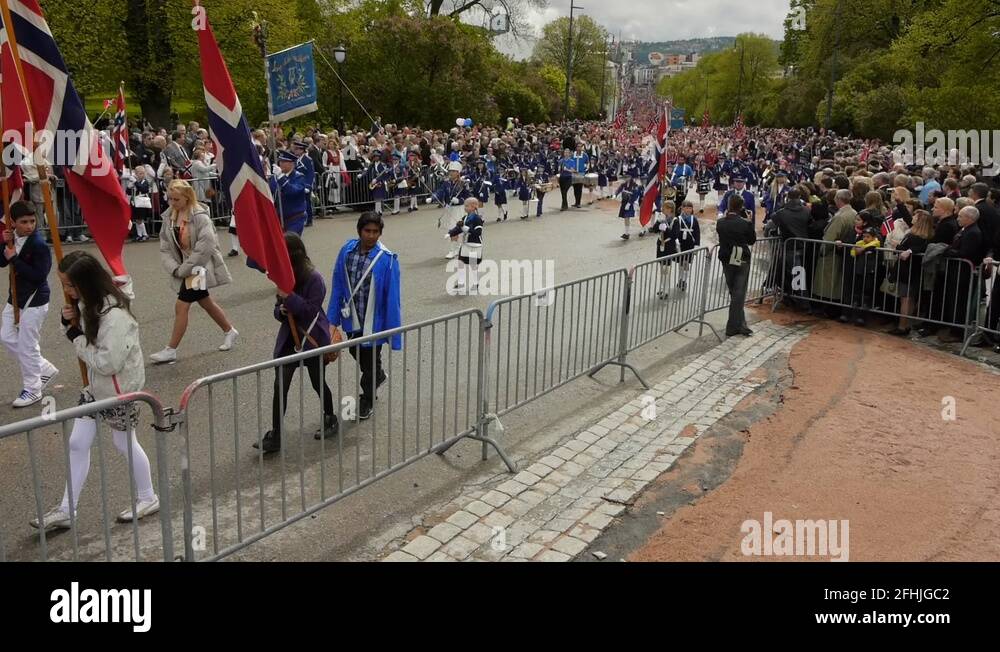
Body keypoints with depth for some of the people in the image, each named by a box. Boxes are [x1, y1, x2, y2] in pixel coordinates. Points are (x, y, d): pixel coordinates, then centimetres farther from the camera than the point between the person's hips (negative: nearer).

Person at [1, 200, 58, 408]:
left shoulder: (39, 245, -21)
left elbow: (40, 275, -26)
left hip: (34, 301, -9)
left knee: (27, 345, -1)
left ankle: (32, 389, 14)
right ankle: (45, 369, 29)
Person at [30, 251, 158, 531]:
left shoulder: (115, 316, -29)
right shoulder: (87, 304, -1)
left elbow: (108, 363, -30)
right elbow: (82, 338, 11)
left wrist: (77, 338, -20)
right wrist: (68, 323, -9)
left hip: (119, 389, -9)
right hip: (96, 386, 9)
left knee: (125, 443, 9)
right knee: (77, 444, 10)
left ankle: (147, 498, 30)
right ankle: (66, 511, 21)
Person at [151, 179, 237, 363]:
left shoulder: (200, 216, -18)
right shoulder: (169, 217, 2)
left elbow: (205, 247, -25)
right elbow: (165, 248, 2)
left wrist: (185, 269, -20)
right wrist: (175, 268, -12)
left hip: (200, 266, -7)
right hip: (185, 268, 7)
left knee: (181, 305, -9)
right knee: (205, 302, 19)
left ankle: (171, 350, 1)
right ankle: (230, 331, 38)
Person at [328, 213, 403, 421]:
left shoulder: (387, 259, -20)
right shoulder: (347, 251, -7)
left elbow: (392, 297, -18)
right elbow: (338, 286, 0)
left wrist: (393, 331, -17)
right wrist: (333, 319, 1)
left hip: (374, 321, -4)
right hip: (352, 319, 5)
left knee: (371, 360, 14)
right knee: (356, 353, 25)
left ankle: (366, 401, 38)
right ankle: (377, 377, 56)